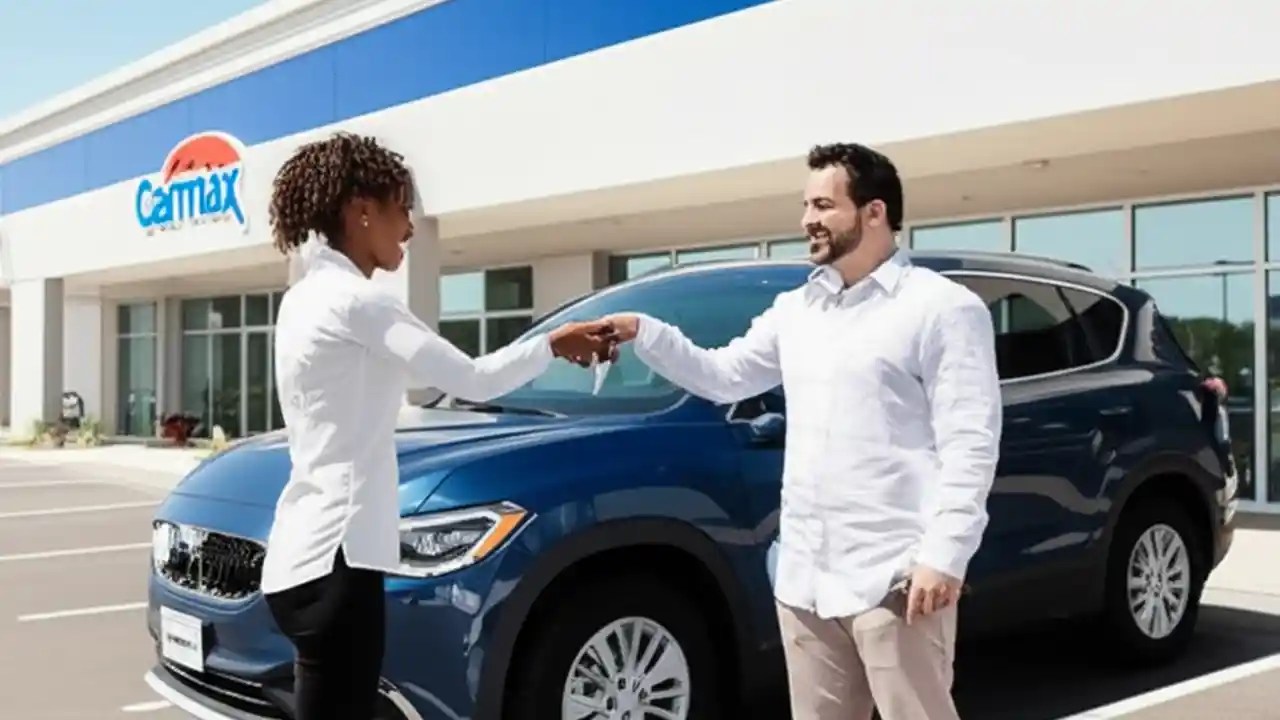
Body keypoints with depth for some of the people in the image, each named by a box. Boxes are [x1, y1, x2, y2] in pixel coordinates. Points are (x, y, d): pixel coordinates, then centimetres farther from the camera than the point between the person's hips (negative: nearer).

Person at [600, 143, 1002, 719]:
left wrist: (944, 557, -20)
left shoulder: (944, 308, -6)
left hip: (896, 579, -7)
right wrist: (643, 332, 9)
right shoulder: (795, 310, 16)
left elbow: (970, 445, -11)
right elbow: (723, 376, 23)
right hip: (804, 579, 7)